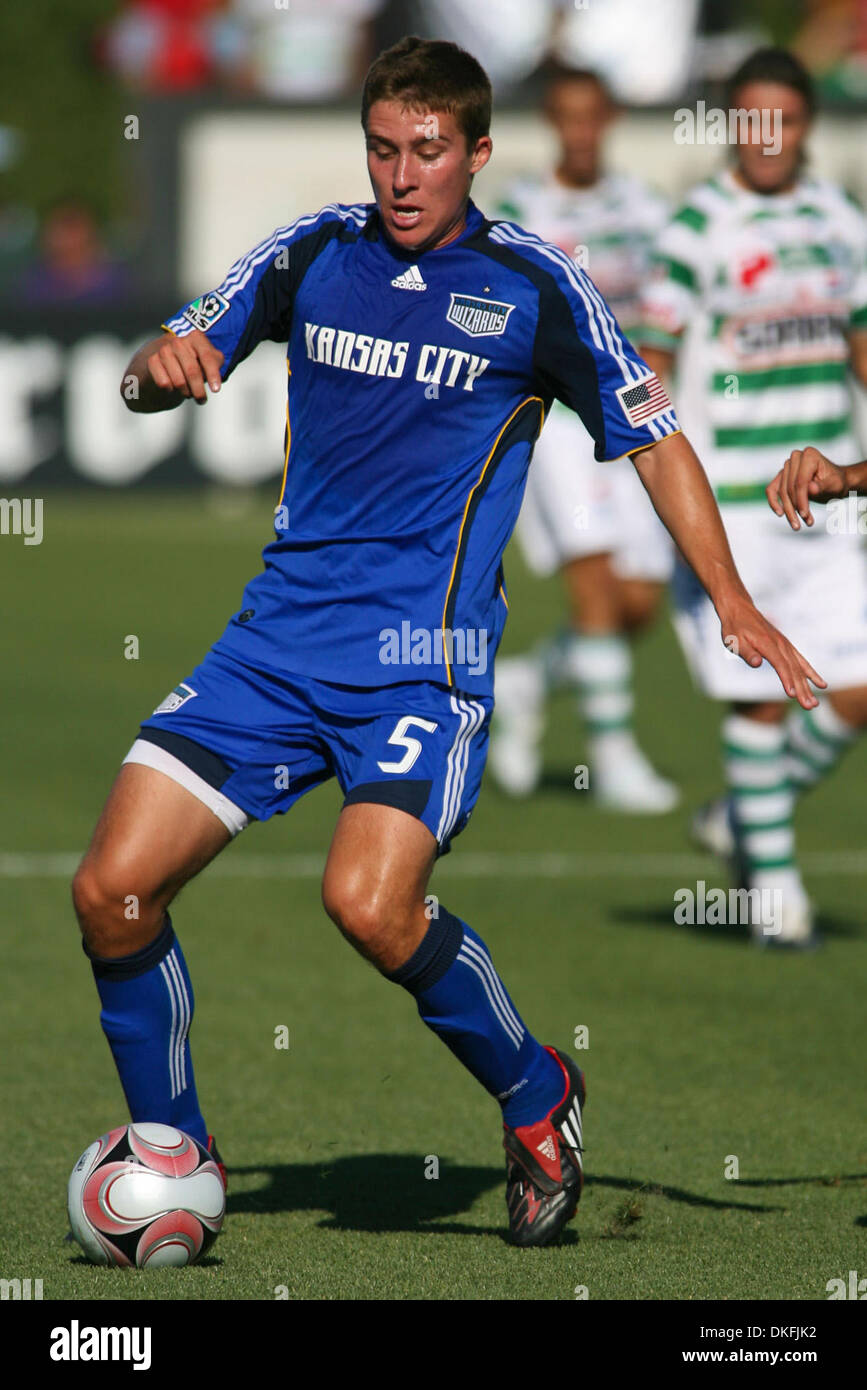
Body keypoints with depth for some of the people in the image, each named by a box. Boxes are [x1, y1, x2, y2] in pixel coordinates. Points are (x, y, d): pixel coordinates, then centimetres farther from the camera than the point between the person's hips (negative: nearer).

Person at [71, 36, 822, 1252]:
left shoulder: (533, 287, -1)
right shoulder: (310, 255, 7)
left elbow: (654, 440, 6)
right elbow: (154, 379, 11)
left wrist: (735, 607, -2)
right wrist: (164, 366, -14)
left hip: (426, 653, -4)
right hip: (280, 635, 4)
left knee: (370, 903, -26)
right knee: (113, 889, -9)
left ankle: (536, 1098, 2)